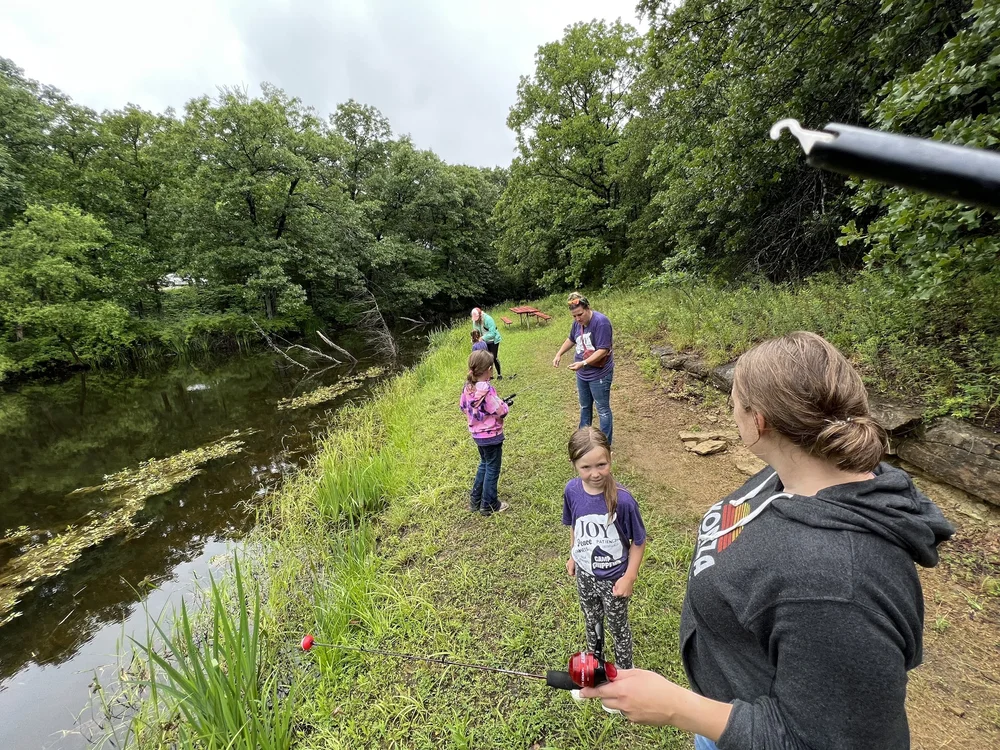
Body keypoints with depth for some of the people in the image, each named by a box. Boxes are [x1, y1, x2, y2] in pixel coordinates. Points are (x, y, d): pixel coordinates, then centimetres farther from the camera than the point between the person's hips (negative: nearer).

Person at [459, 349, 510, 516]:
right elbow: (501, 411, -24)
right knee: (492, 469, 9)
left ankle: (475, 500, 34)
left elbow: (463, 406, 9)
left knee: (484, 464, 25)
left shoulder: (468, 387, -4)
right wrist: (504, 405, -3)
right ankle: (489, 505, 22)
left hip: (477, 433, 8)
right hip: (491, 435, -8)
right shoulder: (487, 390, -28)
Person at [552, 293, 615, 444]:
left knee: (603, 409, 6)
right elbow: (571, 339, 18)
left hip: (599, 375, -7)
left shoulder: (601, 322, -23)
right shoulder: (577, 322, -1)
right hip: (582, 374, 8)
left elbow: (603, 350, -26)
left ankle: (606, 444, 20)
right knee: (584, 407, 22)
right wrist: (559, 354, 7)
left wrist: (583, 363, -31)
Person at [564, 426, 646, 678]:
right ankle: (594, 658, 58)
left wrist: (629, 577, -14)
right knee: (591, 620, 29)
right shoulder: (572, 490, -20)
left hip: (613, 577, -3)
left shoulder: (622, 499, -32)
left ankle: (624, 670, 52)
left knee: (618, 626, 24)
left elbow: (638, 541, -17)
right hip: (584, 574, 3)